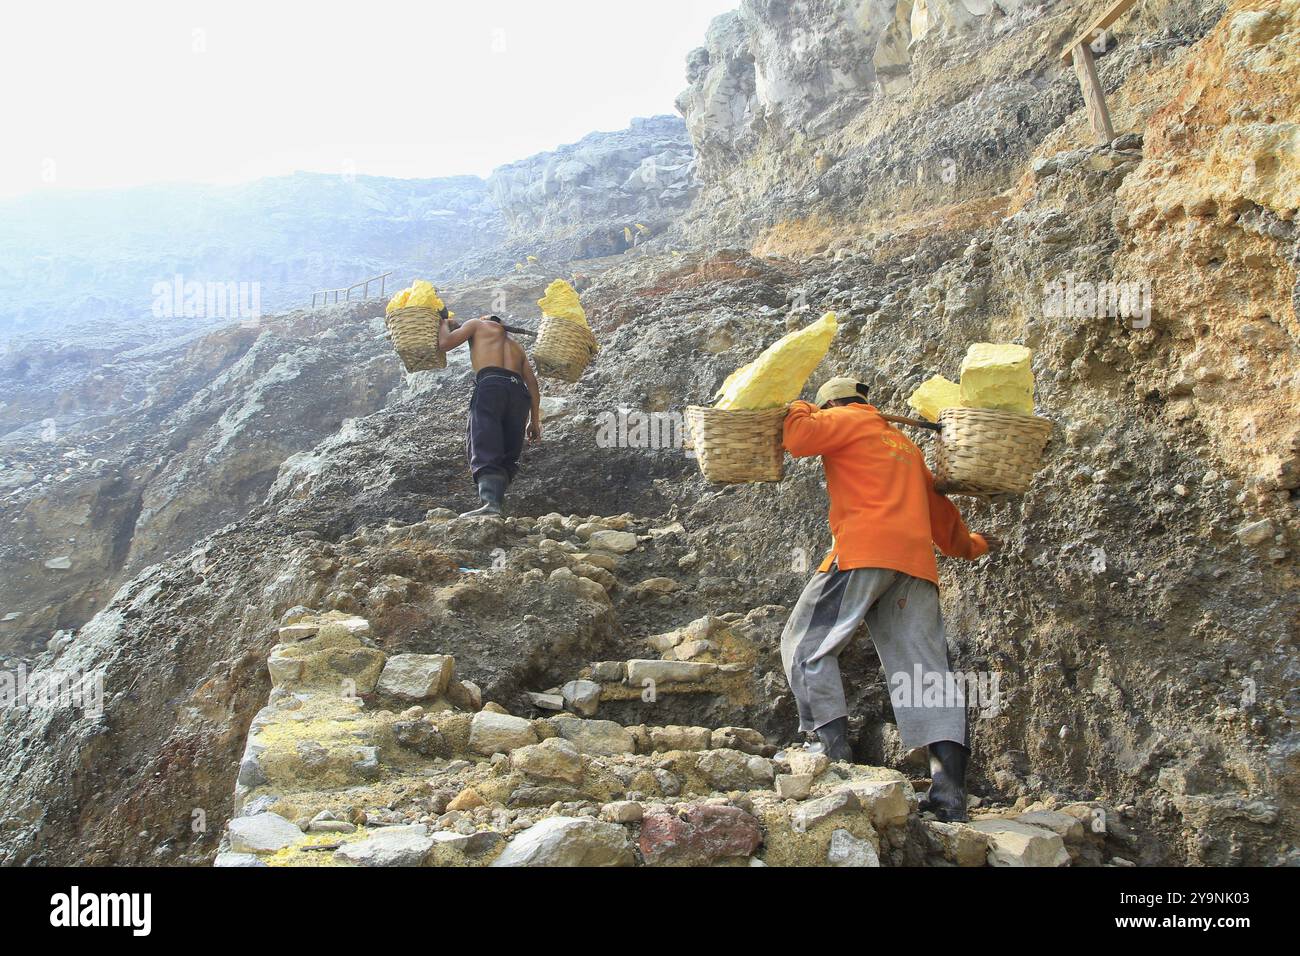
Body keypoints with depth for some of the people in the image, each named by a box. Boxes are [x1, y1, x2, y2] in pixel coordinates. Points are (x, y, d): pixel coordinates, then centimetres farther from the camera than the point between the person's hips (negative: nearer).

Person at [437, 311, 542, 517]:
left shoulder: (478, 325, 24)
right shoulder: (516, 345, 36)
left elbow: (445, 343, 12)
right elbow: (532, 383, 25)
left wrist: (444, 324, 34)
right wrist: (535, 420, 24)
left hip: (491, 385, -5)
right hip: (519, 390, 5)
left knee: (484, 449, -17)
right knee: (508, 455, 8)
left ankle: (491, 502, -36)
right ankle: (497, 497, -7)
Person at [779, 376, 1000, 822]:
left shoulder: (846, 420, 12)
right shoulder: (904, 443, 33)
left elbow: (799, 438, -6)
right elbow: (937, 504, 40)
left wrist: (799, 411, 16)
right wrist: (967, 544, 56)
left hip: (864, 552, -7)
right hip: (916, 562, 7)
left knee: (806, 643, 1)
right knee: (925, 671, -1)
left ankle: (835, 747, -15)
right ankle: (951, 793, -11)